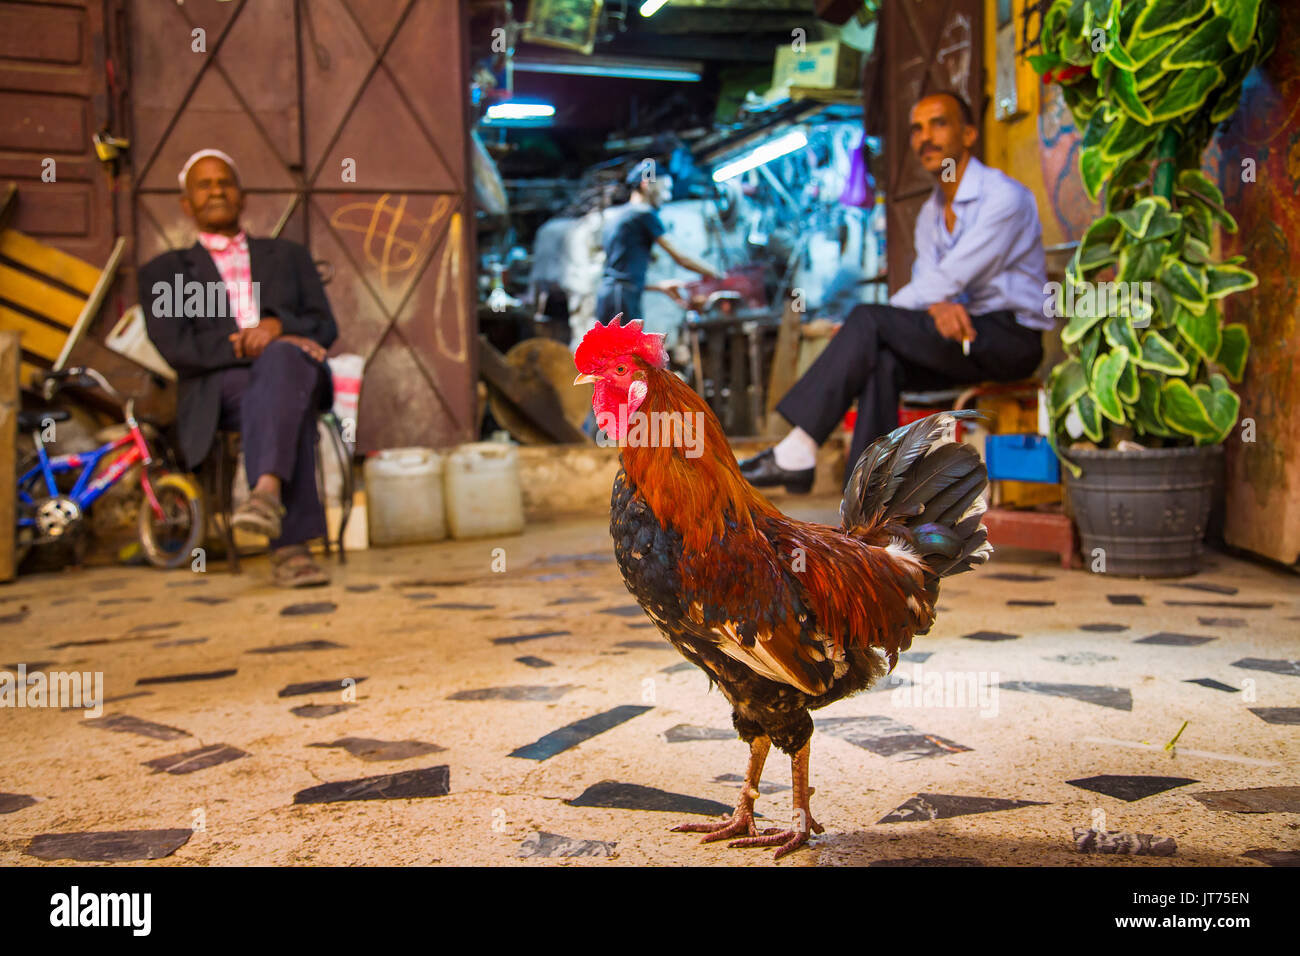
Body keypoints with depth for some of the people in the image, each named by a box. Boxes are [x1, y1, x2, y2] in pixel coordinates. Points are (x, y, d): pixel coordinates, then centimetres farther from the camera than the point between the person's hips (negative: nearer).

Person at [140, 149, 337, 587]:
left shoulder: (287, 255, 28)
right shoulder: (164, 271, 21)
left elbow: (325, 328, 15)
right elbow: (176, 348, 3)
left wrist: (277, 328, -8)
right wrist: (248, 347, -11)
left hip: (292, 367, 2)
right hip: (220, 388, -1)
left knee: (283, 359, -39)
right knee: (284, 405, -39)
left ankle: (266, 492, -61)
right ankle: (291, 545, -53)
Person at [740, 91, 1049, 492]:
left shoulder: (1004, 196, -10)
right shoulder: (930, 214, 17)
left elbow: (947, 281, -18)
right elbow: (927, 289, 6)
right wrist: (939, 307, -20)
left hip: (1012, 338, -7)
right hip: (956, 338, 7)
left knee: (869, 320, -22)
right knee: (882, 361, -24)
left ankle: (797, 454, -23)